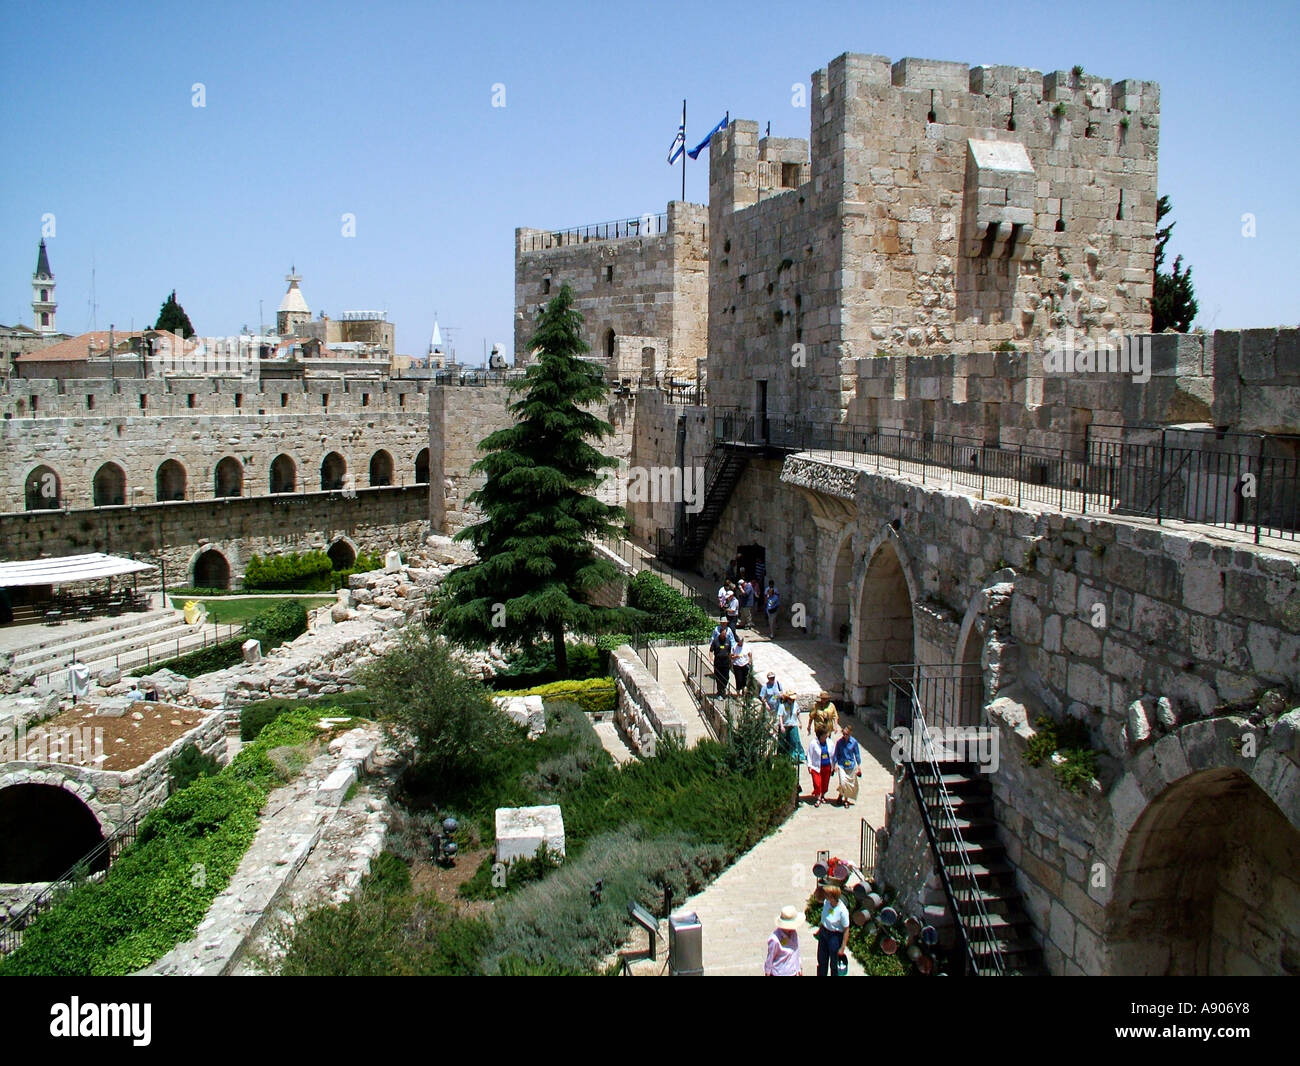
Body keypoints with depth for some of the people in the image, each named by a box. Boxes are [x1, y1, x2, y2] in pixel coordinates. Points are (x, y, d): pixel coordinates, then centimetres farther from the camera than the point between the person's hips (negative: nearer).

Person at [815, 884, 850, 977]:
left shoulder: (842, 911, -29)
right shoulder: (826, 902, -11)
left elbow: (846, 930, -20)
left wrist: (843, 948, -16)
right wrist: (820, 929, 20)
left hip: (835, 936, -6)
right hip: (823, 932, 6)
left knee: (834, 964, 13)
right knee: (821, 960, 22)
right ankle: (821, 974, 44)